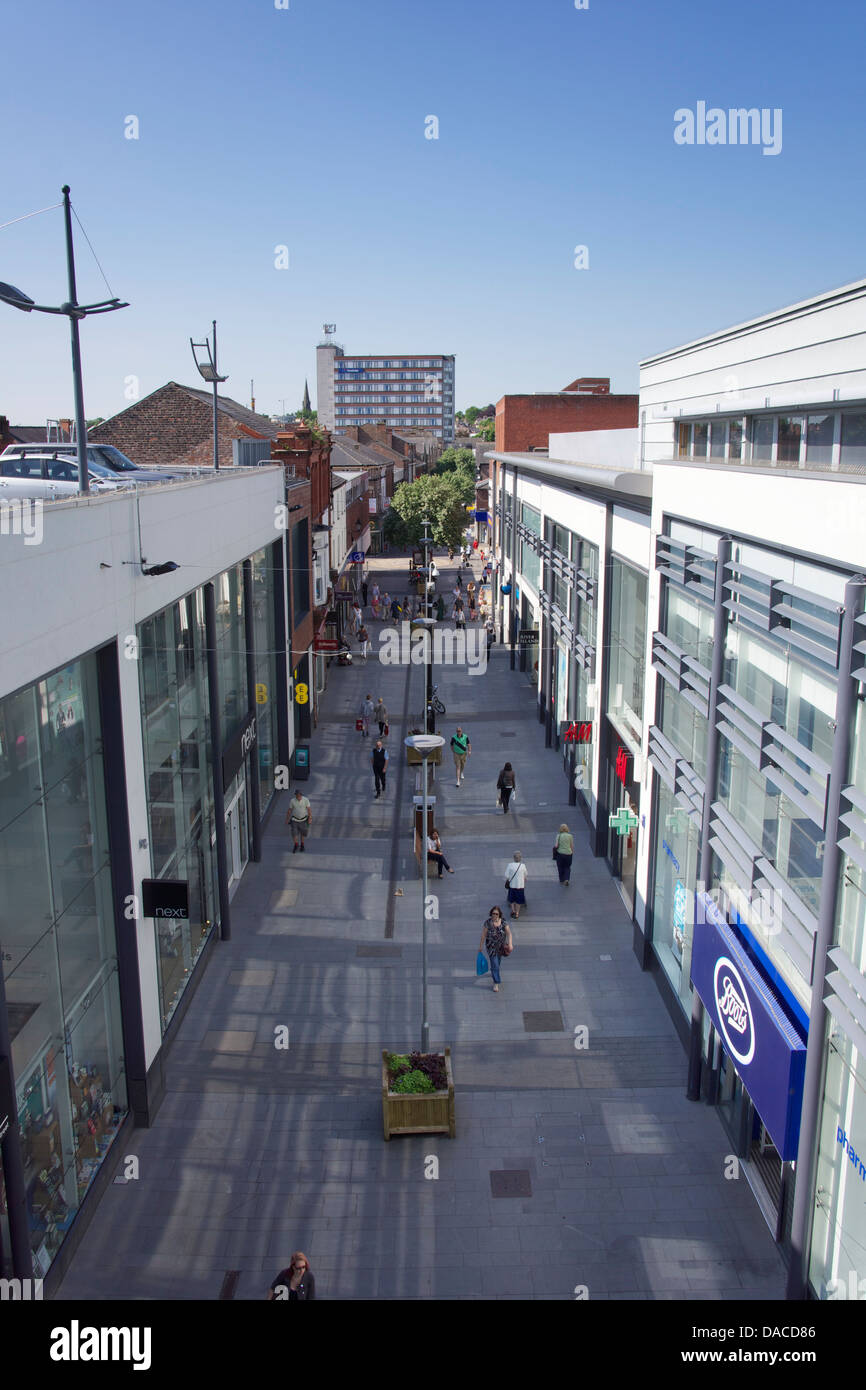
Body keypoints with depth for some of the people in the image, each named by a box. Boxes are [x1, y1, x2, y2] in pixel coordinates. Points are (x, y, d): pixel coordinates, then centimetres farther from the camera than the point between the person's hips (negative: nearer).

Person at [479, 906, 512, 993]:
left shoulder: (503, 922, -15)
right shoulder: (488, 923, -20)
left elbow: (509, 933, -17)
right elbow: (483, 934, -11)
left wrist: (510, 943, -32)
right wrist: (481, 946, -5)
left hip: (501, 946, 3)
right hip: (491, 946, -3)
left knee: (498, 960, 26)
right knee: (494, 964, -4)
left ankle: (493, 973, 56)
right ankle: (496, 983, 9)